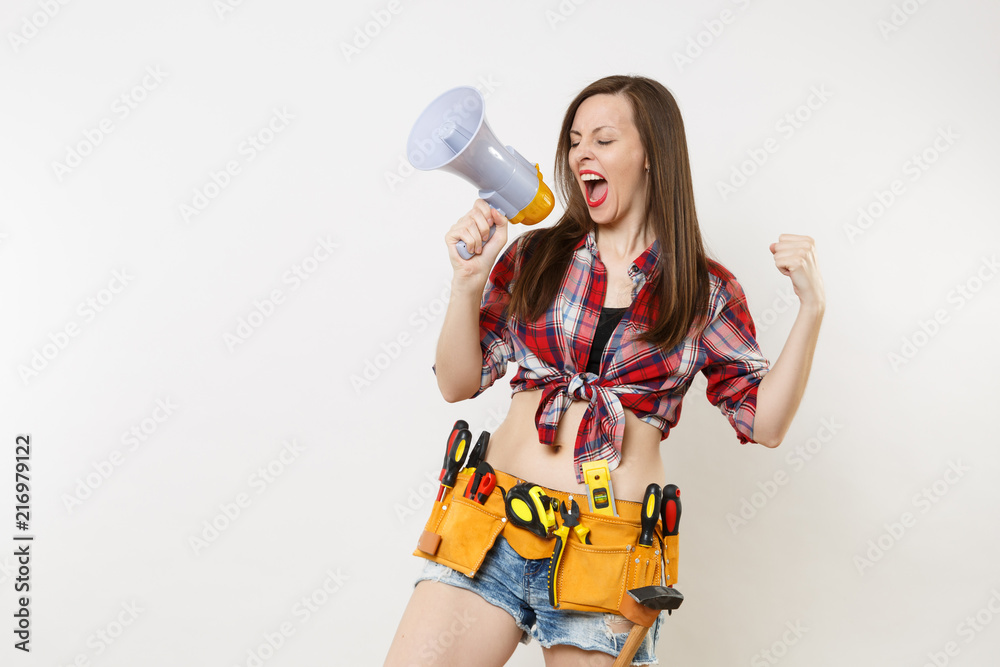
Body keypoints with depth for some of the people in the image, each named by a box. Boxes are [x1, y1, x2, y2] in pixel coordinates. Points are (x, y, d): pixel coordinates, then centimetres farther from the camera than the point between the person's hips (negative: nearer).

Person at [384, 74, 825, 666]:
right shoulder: (535, 256, 8)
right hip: (495, 525, 2)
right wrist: (468, 283, -7)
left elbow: (765, 423, 2)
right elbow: (458, 384, 7)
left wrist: (811, 309, -7)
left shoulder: (707, 292, 5)